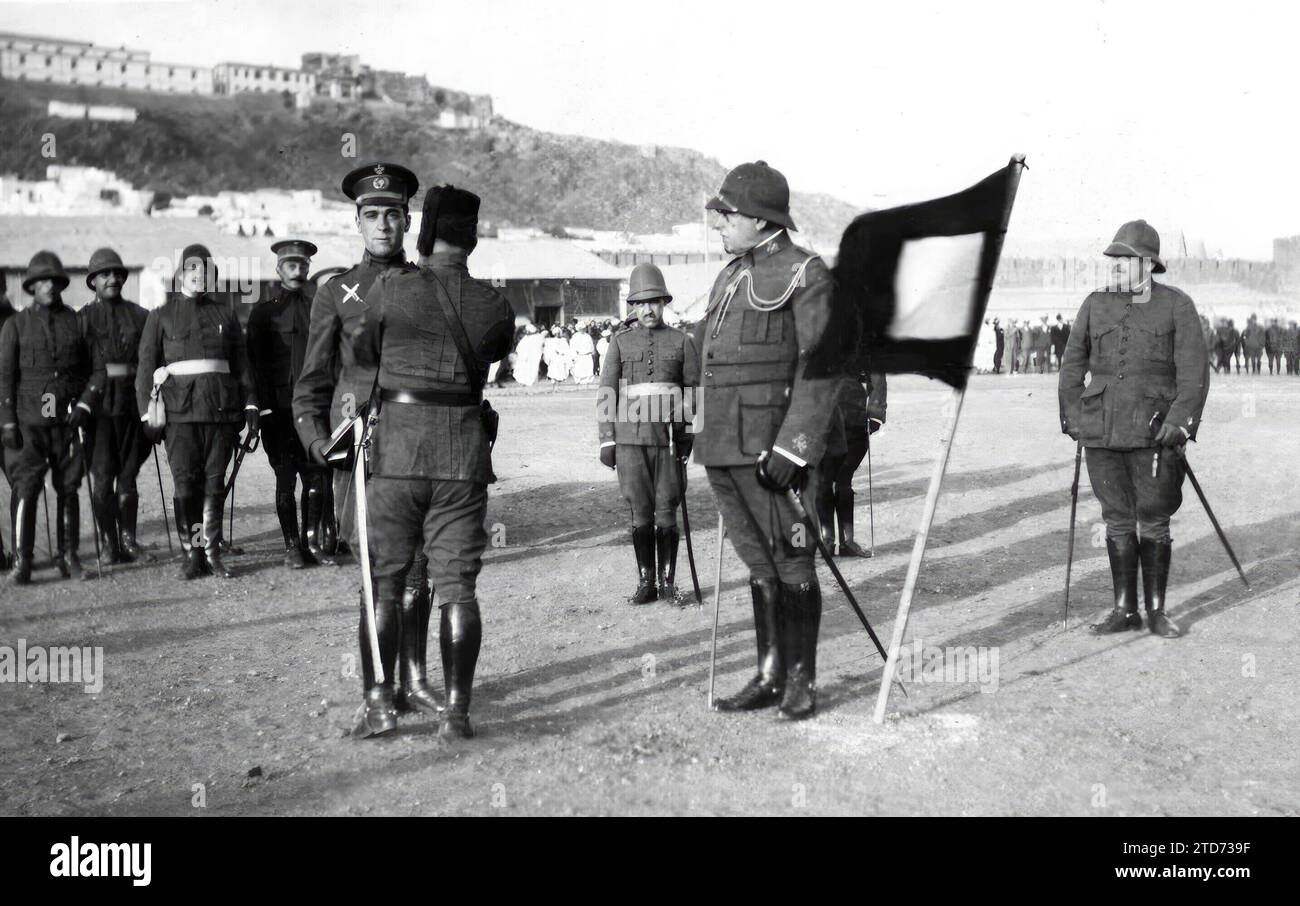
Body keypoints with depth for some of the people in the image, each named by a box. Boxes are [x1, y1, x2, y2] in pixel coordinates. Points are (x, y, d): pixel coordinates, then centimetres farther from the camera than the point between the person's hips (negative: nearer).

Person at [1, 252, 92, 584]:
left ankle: (69, 556, 16)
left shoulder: (77, 322, 8)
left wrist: (84, 405, -5)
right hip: (29, 420, -1)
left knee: (68, 489, 6)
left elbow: (94, 370, 9)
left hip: (69, 419, 2)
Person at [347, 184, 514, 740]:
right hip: (464, 450, 2)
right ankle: (456, 707, 4)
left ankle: (378, 700, 9)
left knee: (385, 581, 9)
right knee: (457, 584, 5)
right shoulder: (494, 305, 1)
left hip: (397, 446, -1)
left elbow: (360, 350, 10)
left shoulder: (392, 288, -4)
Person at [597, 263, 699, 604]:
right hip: (630, 438, 1)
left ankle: (668, 582, 9)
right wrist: (607, 439, 3)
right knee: (640, 512, 3)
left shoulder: (682, 341, 8)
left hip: (669, 438, -1)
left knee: (666, 511, 1)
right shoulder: (620, 343, 10)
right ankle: (646, 582, 11)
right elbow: (606, 393, 9)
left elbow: (695, 390, 7)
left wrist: (688, 435, 0)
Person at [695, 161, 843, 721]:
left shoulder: (804, 274, -7)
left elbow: (822, 366, -14)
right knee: (760, 565, 13)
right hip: (721, 449, 8)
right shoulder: (730, 277, 18)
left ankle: (801, 681, 12)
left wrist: (793, 447, -21)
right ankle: (770, 676, 21)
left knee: (790, 563, 1)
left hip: (768, 447, -8)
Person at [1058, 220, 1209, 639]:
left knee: (1153, 522, 3)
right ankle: (1124, 610, 16)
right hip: (1101, 432, 3)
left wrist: (1180, 423, -13)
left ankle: (1157, 610, 15)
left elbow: (1194, 370, -4)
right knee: (1117, 521, 7)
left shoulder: (1177, 306, 1)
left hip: (1153, 432, -3)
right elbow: (1072, 364, 15)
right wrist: (1072, 418, 8)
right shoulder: (1096, 305, 10)